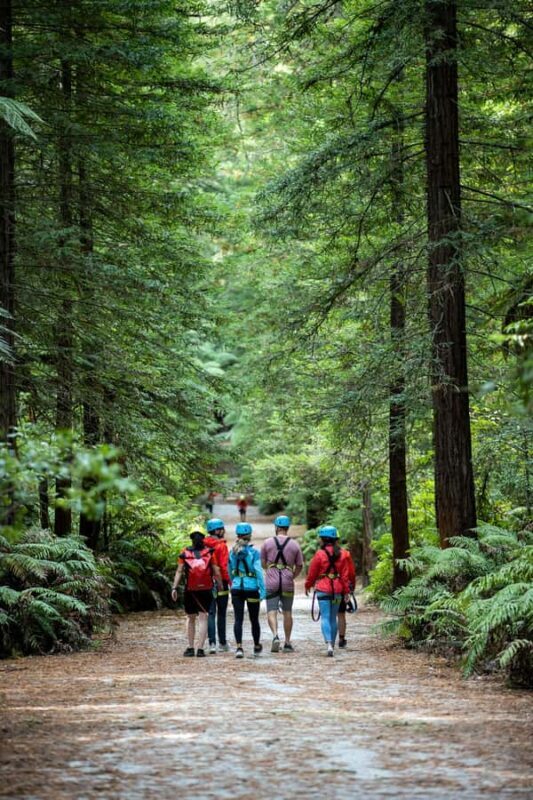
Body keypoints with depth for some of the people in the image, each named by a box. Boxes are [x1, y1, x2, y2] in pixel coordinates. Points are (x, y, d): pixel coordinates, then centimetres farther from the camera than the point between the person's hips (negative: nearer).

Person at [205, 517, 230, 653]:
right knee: (221, 614, 9)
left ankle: (212, 643, -6)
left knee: (211, 613, 3)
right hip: (220, 582, -4)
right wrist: (230, 581, -11)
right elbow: (225, 566, -16)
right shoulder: (221, 546, -11)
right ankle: (222, 642, 18)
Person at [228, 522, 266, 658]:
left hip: (237, 587, 2)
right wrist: (262, 589, -9)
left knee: (238, 619, 0)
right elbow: (258, 571, -12)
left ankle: (239, 647, -14)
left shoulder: (233, 551, 4)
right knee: (254, 619, 13)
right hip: (251, 587, -2)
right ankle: (257, 646, 28)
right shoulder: (254, 551, -8)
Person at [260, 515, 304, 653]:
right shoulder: (294, 544, 2)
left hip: (271, 582, -1)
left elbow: (263, 563, 8)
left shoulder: (267, 542, -1)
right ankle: (287, 643, 15)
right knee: (287, 613, 12)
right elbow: (299, 566, 6)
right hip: (288, 583, 1)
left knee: (271, 612, -1)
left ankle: (275, 635, -25)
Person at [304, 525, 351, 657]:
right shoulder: (341, 555, 4)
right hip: (337, 590, 4)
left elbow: (312, 572, -1)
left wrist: (308, 586, 16)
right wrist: (346, 591, 12)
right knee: (333, 618, 14)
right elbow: (345, 574, 6)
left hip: (323, 590, -4)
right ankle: (332, 644, 18)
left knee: (325, 618, -5)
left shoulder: (320, 554, -9)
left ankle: (329, 644, -22)